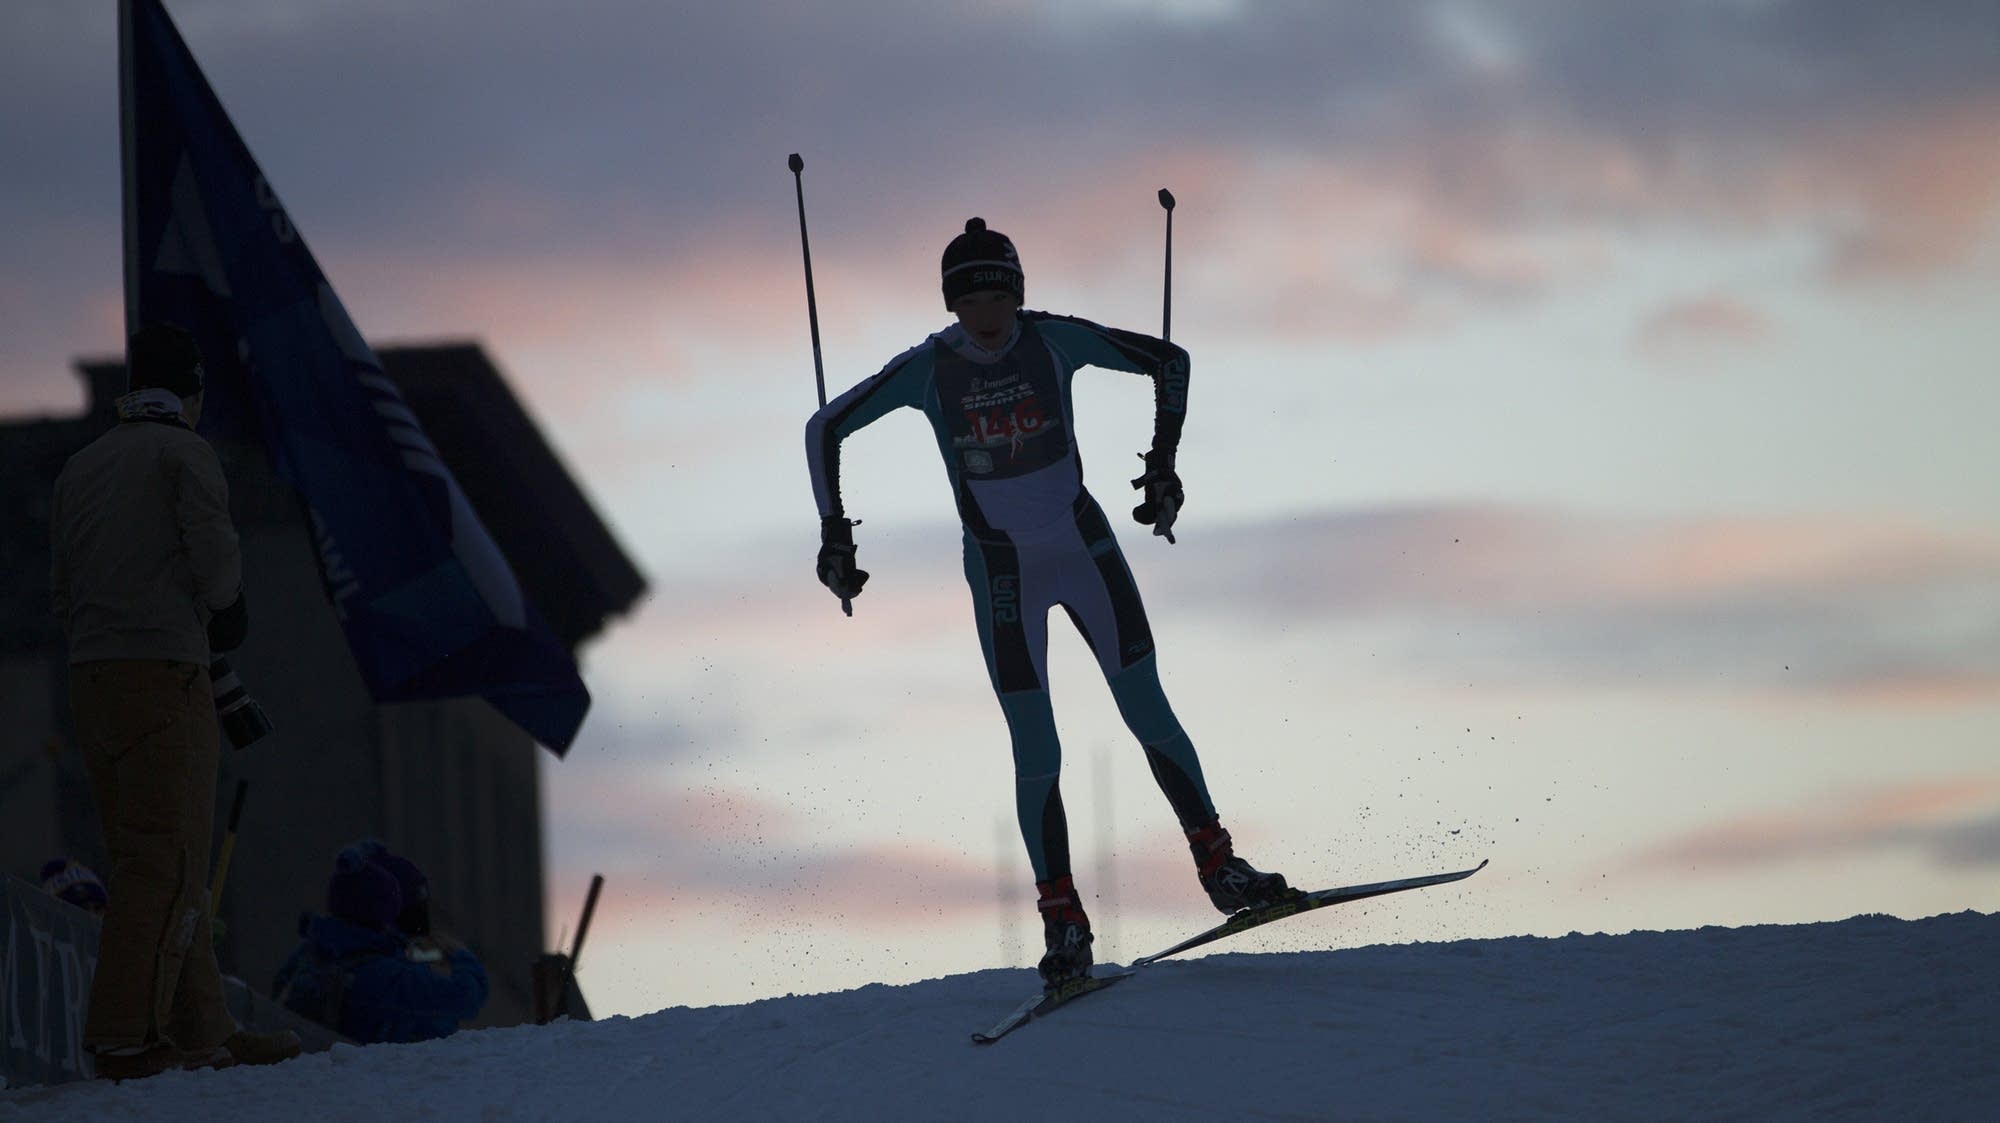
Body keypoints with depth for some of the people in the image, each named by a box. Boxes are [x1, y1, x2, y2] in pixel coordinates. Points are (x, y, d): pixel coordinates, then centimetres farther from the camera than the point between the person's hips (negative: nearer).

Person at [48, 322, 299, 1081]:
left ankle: (201, 1028, 14)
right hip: (164, 676, -7)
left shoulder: (80, 467, 17)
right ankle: (126, 1035, -18)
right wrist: (226, 605, 8)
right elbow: (214, 557, -12)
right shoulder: (184, 452, -3)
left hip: (90, 678, 7)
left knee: (148, 862, 11)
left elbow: (61, 589, 15)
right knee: (169, 858, -10)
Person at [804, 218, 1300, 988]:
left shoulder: (1056, 342, -11)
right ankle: (1062, 921, 5)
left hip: (1085, 550, 1)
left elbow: (1169, 362, 2)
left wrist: (1163, 463, -1)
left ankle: (1218, 867, 7)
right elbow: (825, 429, -2)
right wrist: (835, 534, -7)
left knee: (1148, 713, -3)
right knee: (1036, 753, -3)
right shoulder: (927, 370, -12)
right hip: (1002, 573, -1)